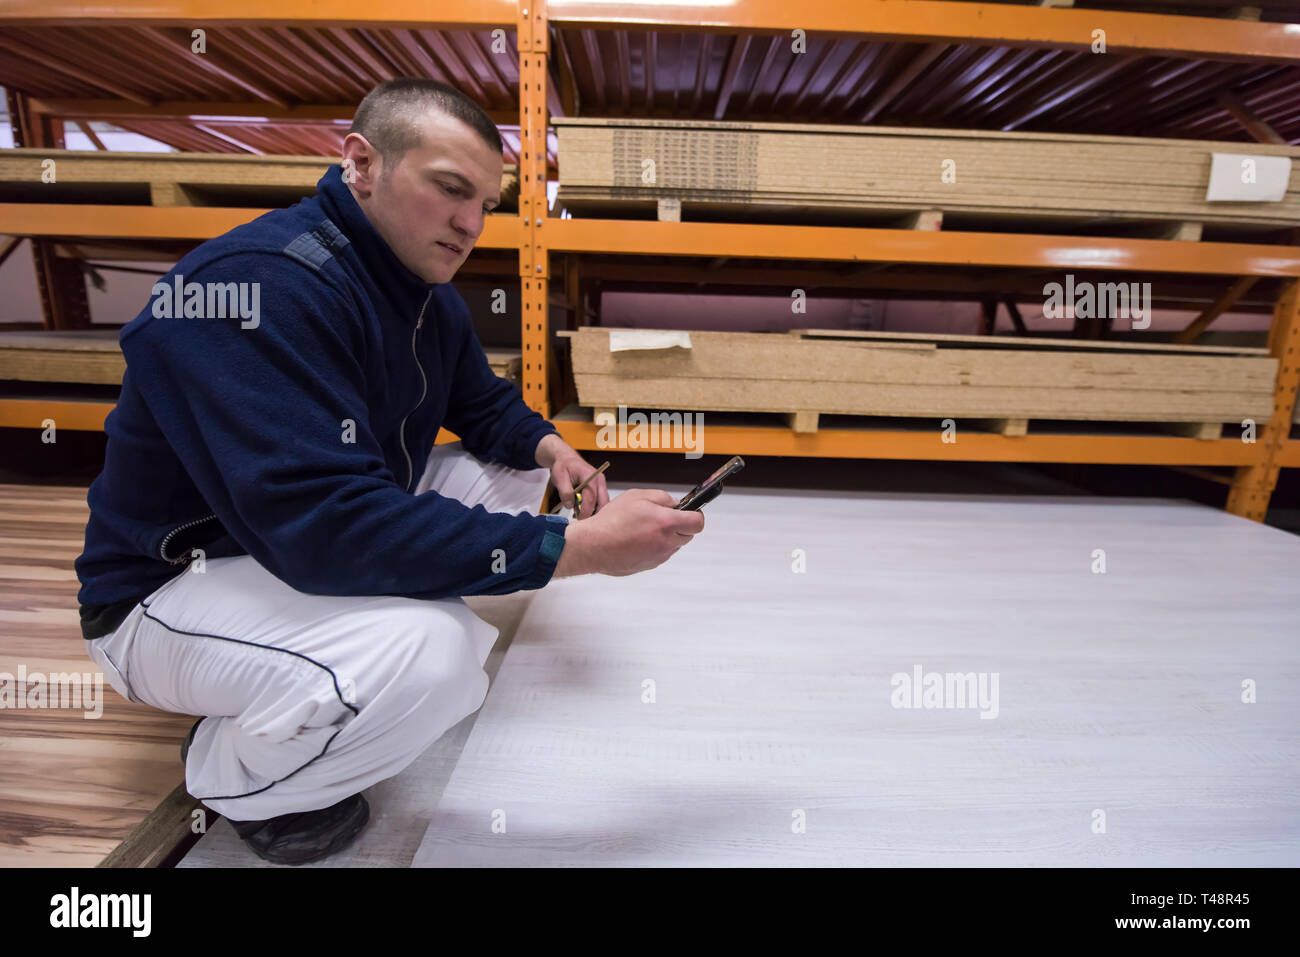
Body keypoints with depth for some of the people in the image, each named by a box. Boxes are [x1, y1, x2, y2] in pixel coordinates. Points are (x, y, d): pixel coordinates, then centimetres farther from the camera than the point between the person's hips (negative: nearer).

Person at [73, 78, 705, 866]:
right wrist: (579, 547, -37)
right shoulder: (261, 282, -29)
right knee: (429, 652, -34)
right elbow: (324, 524, -37)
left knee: (516, 472, 7)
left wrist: (547, 447, -11)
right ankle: (236, 778, -2)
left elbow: (487, 404, 14)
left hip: (322, 542, 9)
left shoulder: (423, 284, 0)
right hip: (173, 588, -8)